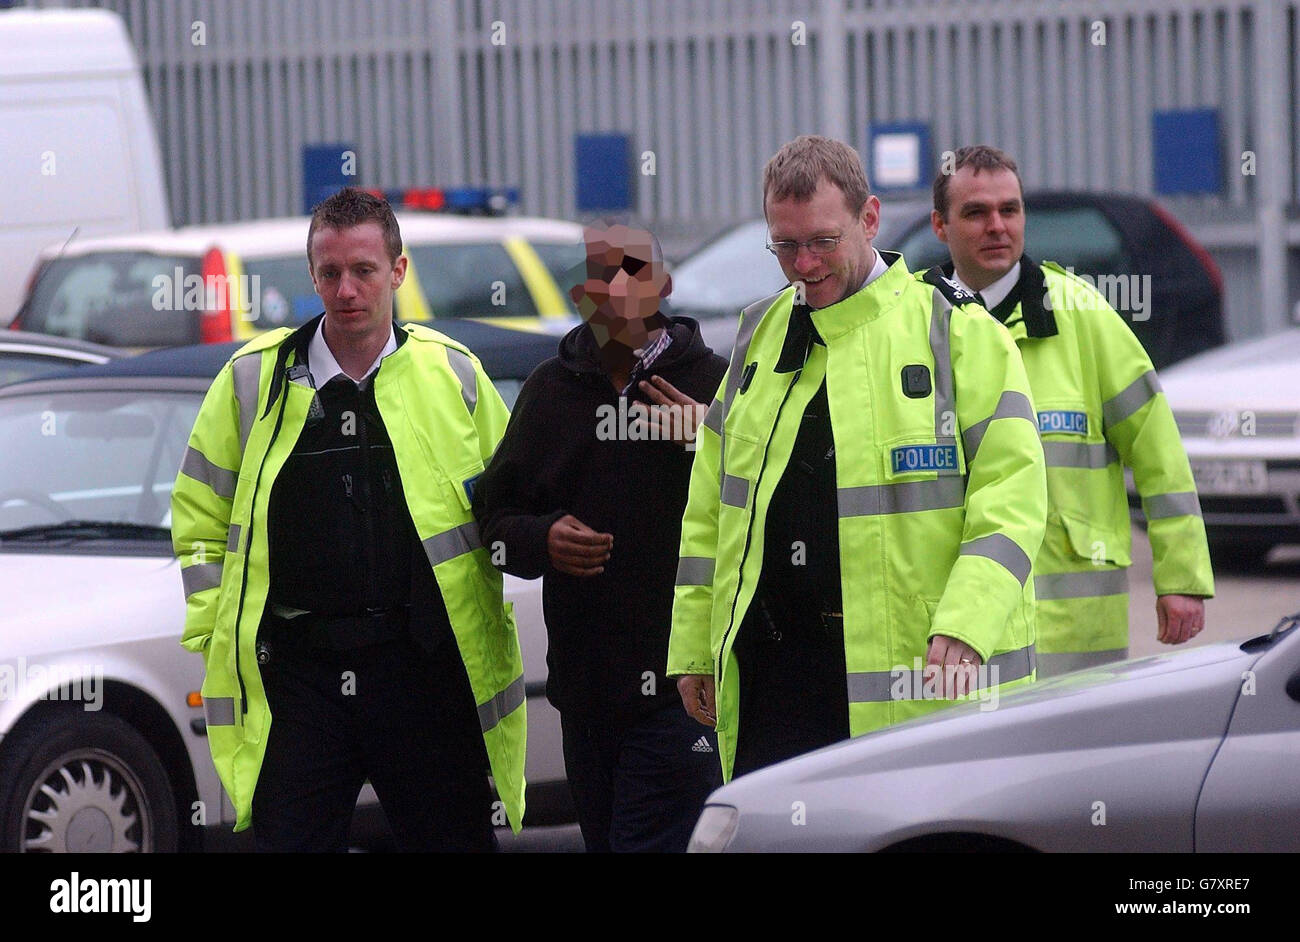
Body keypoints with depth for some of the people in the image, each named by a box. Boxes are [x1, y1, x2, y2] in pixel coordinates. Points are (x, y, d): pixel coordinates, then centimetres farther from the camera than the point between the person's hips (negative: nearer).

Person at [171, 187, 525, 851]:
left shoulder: (454, 375, 5)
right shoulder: (253, 379, 6)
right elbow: (200, 517, 11)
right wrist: (214, 636, 2)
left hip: (426, 668, 0)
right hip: (293, 668, 0)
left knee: (454, 839, 6)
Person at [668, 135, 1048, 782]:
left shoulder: (958, 333, 0)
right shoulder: (759, 339, 17)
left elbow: (1011, 493, -7)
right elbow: (710, 515, 20)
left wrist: (962, 631, -19)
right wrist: (693, 650, 15)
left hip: (916, 678, -4)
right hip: (772, 668, 4)